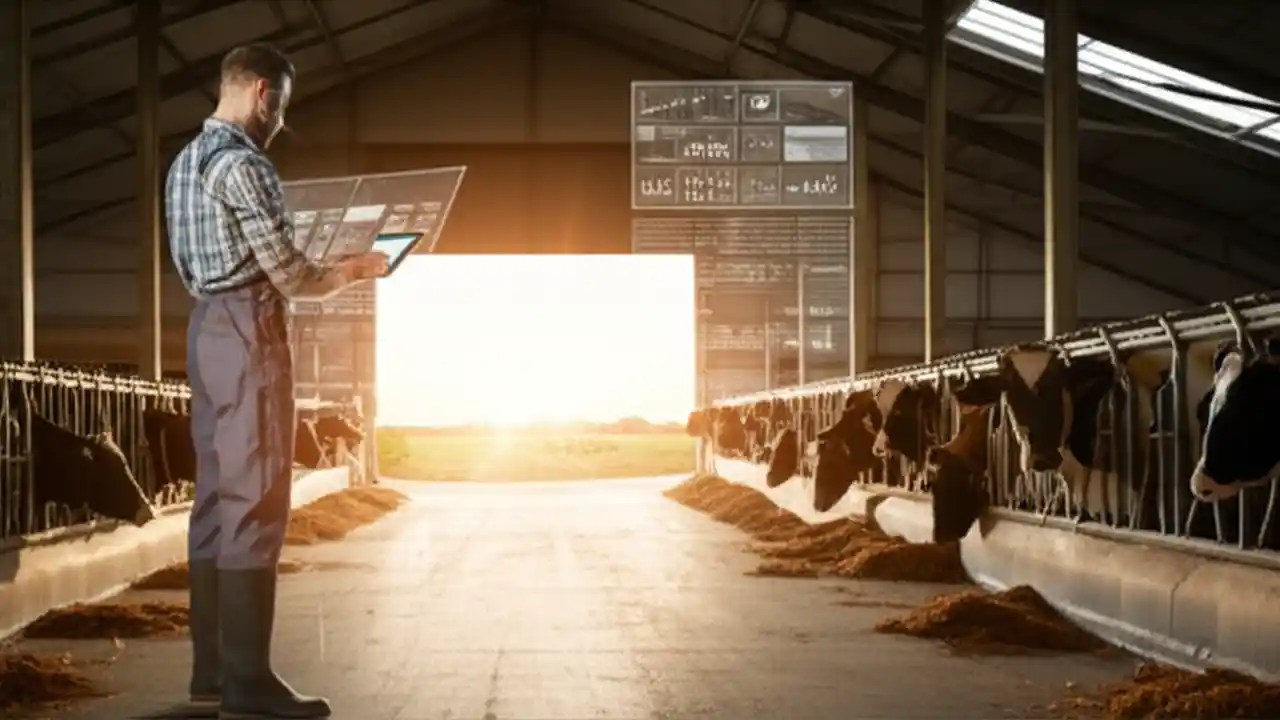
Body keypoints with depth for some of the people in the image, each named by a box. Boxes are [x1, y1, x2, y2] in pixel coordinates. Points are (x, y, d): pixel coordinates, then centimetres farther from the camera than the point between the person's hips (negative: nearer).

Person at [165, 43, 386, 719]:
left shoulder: (186, 162, 15)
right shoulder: (243, 165, -15)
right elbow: (289, 274, -16)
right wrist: (353, 271, 3)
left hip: (207, 327, 10)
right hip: (249, 333, -10)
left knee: (216, 497, 10)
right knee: (254, 501, -9)